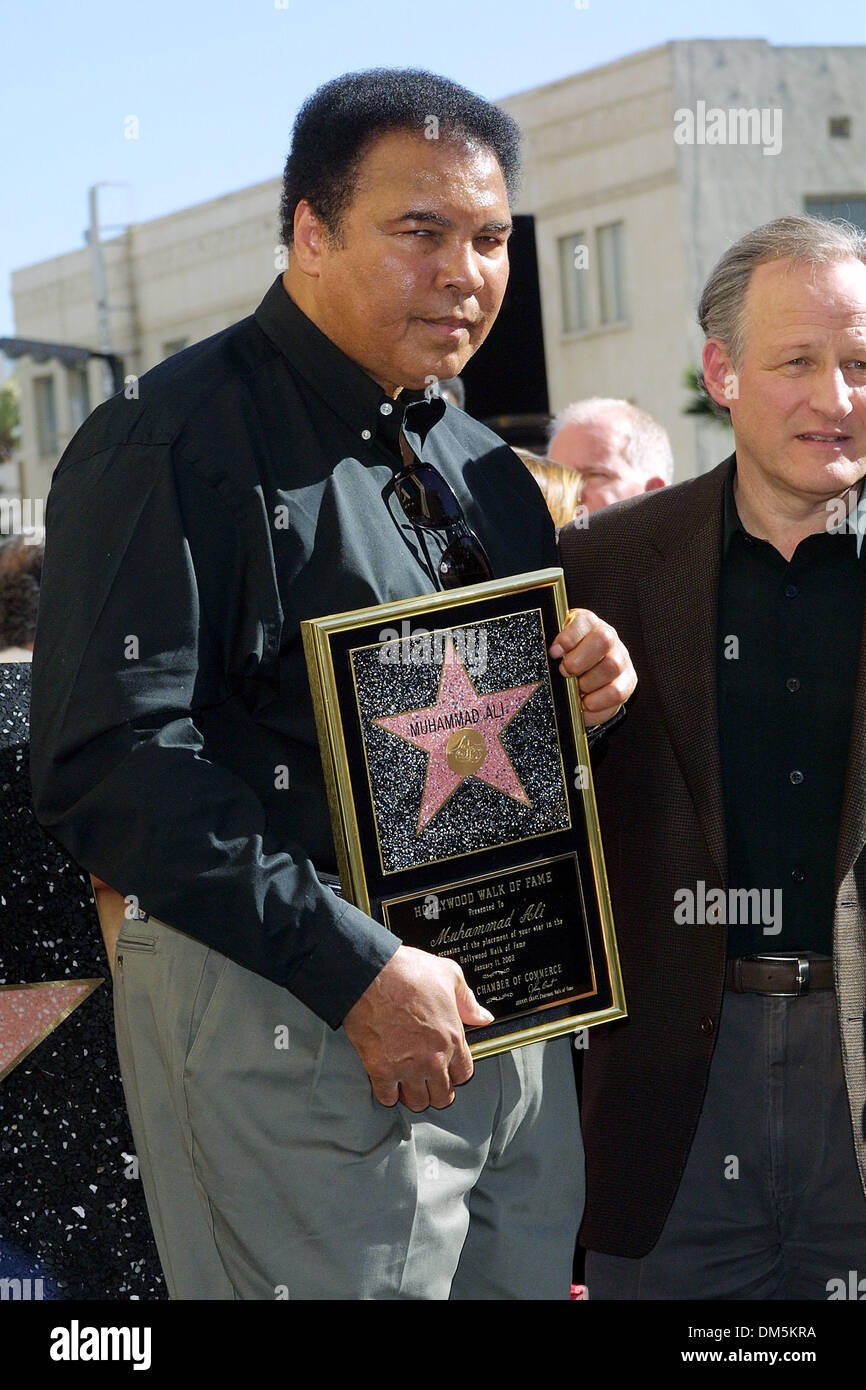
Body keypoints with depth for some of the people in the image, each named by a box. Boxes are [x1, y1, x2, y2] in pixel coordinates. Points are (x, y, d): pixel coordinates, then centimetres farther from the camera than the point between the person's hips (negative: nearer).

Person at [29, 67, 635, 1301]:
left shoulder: (476, 459, 14)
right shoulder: (176, 442, -12)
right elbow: (110, 762, -21)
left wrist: (588, 675, 1)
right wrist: (356, 968, -23)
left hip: (509, 1003, 8)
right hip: (294, 1025, -8)